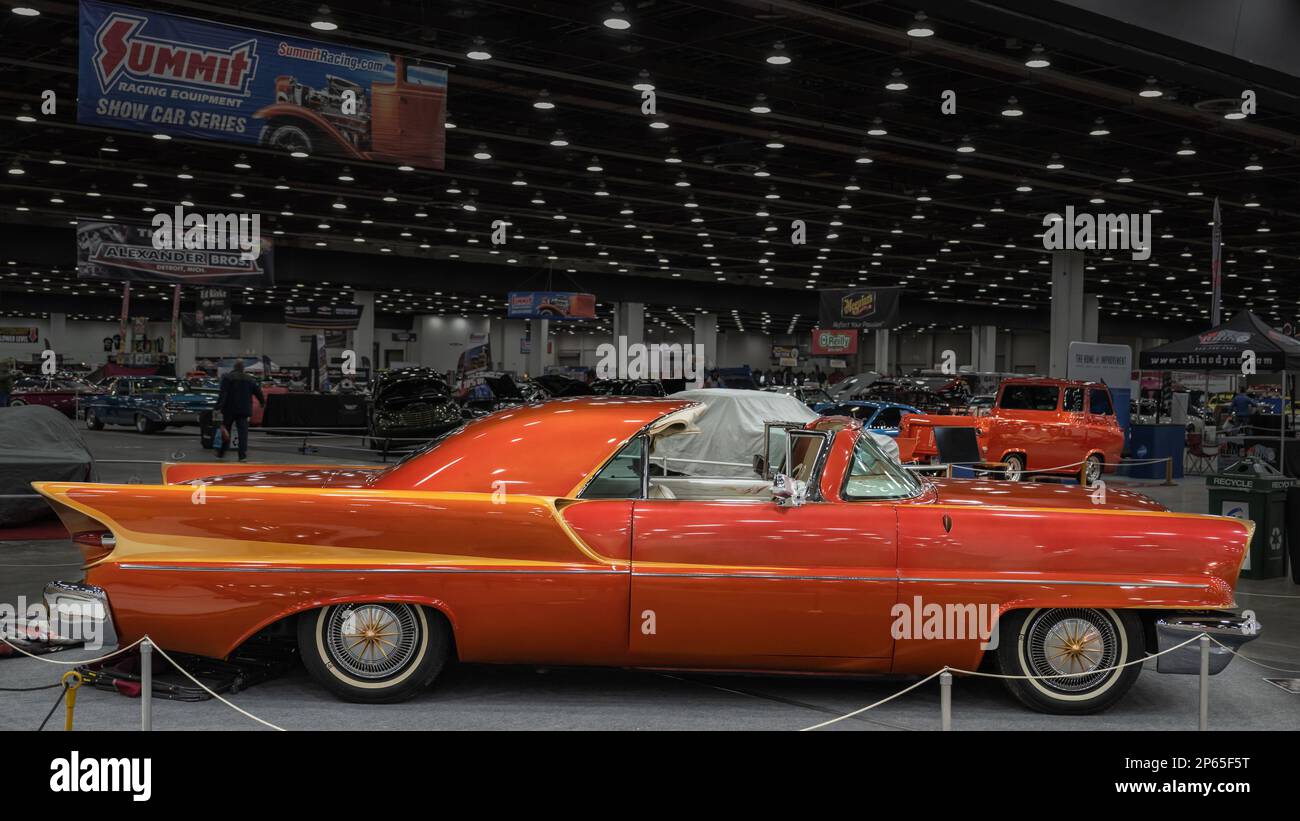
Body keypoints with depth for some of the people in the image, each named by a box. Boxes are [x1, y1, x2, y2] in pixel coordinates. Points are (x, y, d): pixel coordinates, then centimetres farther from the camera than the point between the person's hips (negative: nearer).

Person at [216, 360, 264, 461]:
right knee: (243, 432, -1)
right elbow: (258, 392, 14)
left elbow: (222, 394, -15)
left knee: (226, 431, 11)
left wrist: (218, 406, -20)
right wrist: (263, 401, 33)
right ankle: (242, 455, -10)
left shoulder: (227, 378, -5)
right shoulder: (250, 380, 6)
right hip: (244, 410, 2)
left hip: (230, 409, -2)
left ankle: (221, 453, 17)